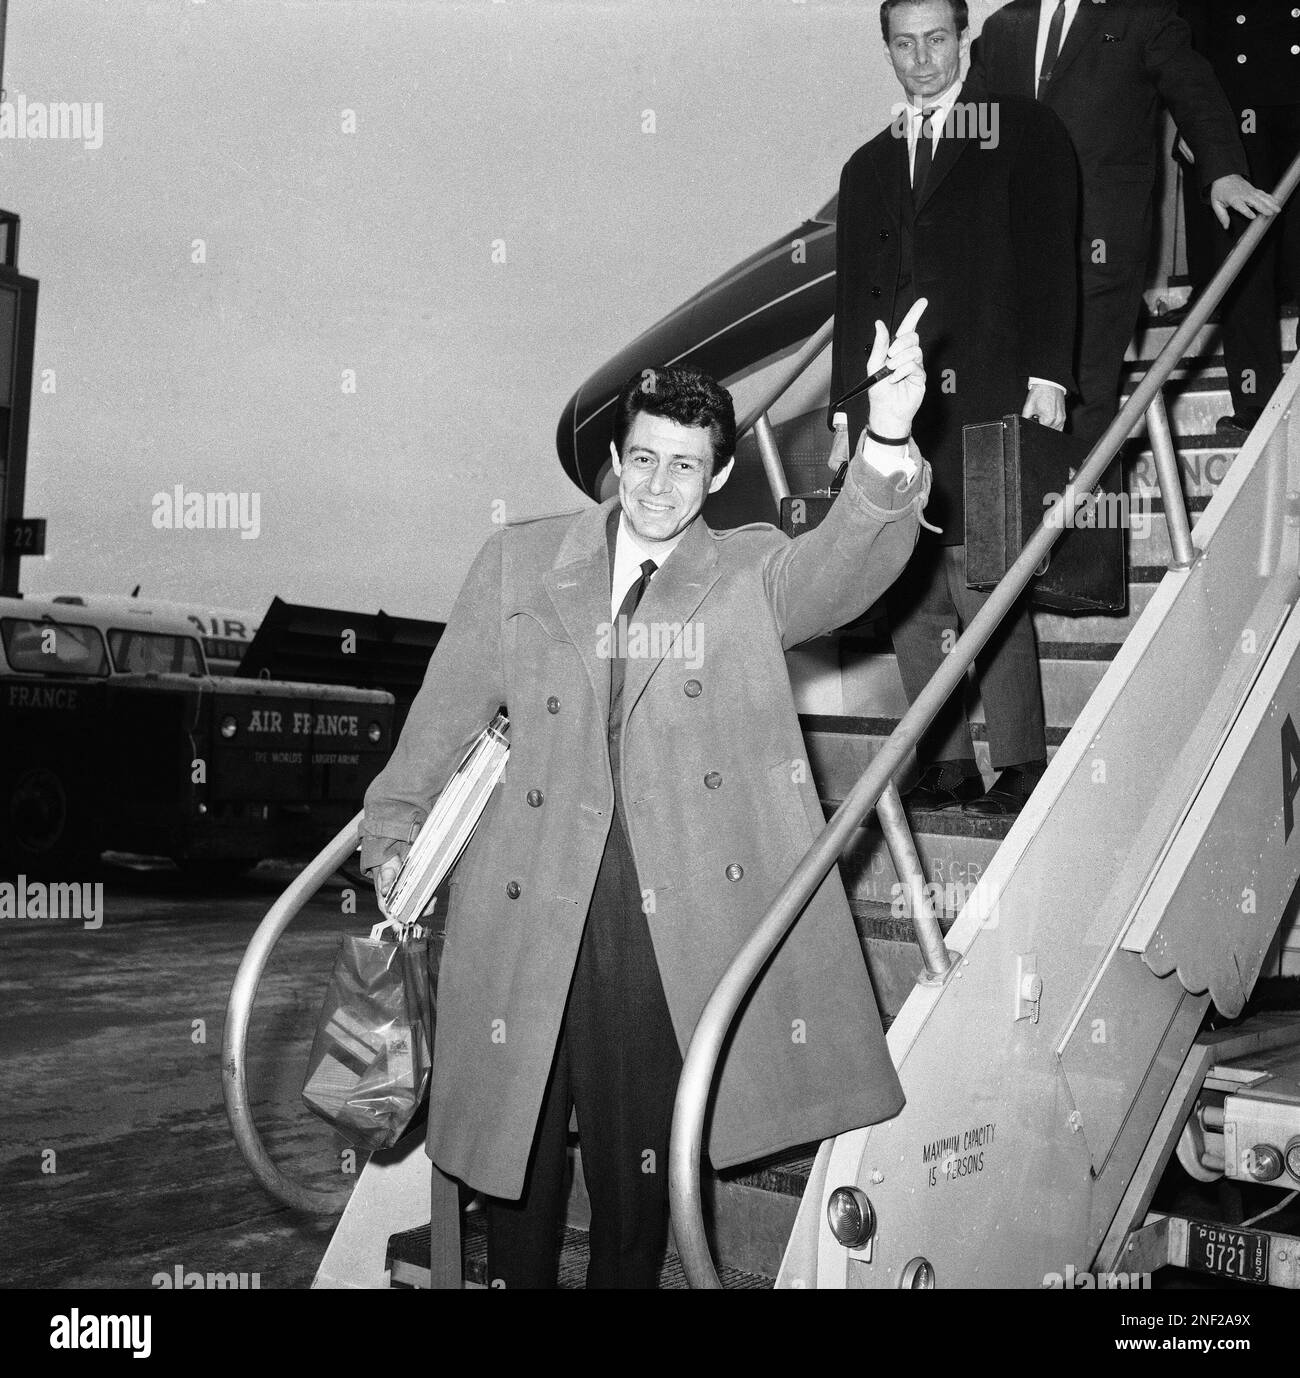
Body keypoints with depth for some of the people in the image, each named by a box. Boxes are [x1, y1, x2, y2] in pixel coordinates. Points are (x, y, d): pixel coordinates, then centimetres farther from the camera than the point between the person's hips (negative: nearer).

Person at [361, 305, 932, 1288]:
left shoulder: (750, 572, 6)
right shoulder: (521, 561, 9)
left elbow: (845, 565, -13)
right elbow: (449, 710, 12)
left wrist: (889, 443, -30)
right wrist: (395, 835, 6)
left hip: (676, 919, -1)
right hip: (531, 904, 1)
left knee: (641, 1159, 7)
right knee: (514, 1132, 12)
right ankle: (519, 1276, 34)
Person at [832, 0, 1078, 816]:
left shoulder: (1026, 135, 8)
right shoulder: (868, 167, 22)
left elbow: (1050, 261, 1)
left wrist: (1048, 378, -9)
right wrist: (846, 411, 13)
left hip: (985, 400, -5)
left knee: (986, 587, -9)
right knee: (910, 595, 1)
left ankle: (1021, 763, 1)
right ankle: (947, 765, 7)